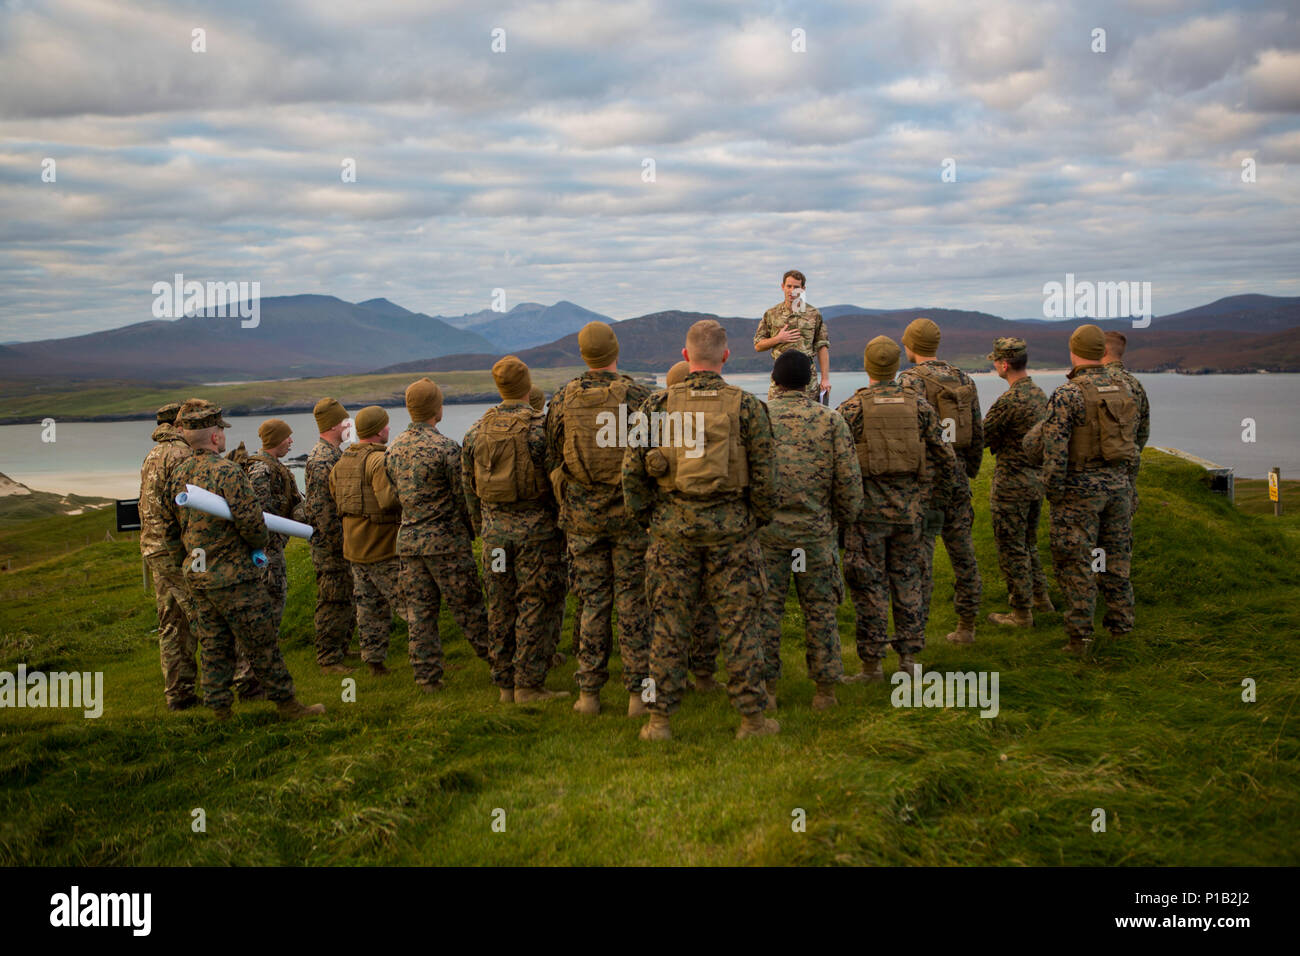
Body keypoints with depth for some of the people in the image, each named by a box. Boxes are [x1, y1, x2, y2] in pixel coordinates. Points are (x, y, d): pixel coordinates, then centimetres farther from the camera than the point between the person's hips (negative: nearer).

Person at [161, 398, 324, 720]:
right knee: (262, 643, 1)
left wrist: (184, 564, 24)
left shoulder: (177, 474, 7)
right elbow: (250, 521, -21)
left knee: (214, 645, 14)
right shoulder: (228, 472, -17)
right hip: (234, 576, -7)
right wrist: (260, 544, 0)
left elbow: (171, 528, 14)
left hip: (197, 576, 8)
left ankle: (218, 706, 17)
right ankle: (286, 703, 7)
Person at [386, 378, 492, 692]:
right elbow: (463, 497, -9)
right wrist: (475, 531, 6)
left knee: (420, 612, 7)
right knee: (467, 607, 3)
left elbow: (398, 494, 13)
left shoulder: (393, 449, 7)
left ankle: (427, 677, 8)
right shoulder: (445, 447, -14)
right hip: (446, 539, -6)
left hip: (408, 540, 6)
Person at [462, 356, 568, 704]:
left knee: (500, 607, 10)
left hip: (495, 528, 5)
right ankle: (529, 685, -1)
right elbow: (556, 480, -11)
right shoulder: (539, 428, -11)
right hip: (534, 527, -5)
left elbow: (468, 485, 12)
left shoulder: (476, 431, 6)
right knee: (536, 604, 0)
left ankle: (505, 684, 16)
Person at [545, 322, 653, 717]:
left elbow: (552, 462, 7)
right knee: (634, 602, 4)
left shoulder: (561, 400, 1)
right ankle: (638, 693, 6)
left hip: (581, 517, 2)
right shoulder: (639, 396, -8)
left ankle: (588, 693, 12)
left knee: (592, 603, 9)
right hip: (629, 513, -2)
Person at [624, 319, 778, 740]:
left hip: (672, 527, 1)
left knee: (669, 625, 7)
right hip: (730, 526, -1)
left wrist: (645, 518, 13)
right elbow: (763, 475, -1)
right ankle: (752, 717, 13)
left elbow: (632, 471, 0)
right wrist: (758, 519, 14)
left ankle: (659, 719, 11)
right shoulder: (746, 406, -3)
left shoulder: (657, 405, 0)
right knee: (740, 623, 6)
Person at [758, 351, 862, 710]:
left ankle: (766, 688, 11)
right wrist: (846, 517, 12)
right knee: (820, 608, 10)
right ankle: (825, 689, 15)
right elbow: (849, 478, -4)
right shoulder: (831, 420, -2)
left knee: (766, 606, 7)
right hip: (815, 529, 0)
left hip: (766, 529, 0)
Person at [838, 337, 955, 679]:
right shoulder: (919, 404, 2)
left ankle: (873, 663, 6)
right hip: (909, 508, 3)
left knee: (869, 586, 3)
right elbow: (946, 458, 4)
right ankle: (910, 655, 16)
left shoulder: (853, 408, -7)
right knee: (908, 581, 13)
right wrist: (936, 496, 17)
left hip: (868, 509, -3)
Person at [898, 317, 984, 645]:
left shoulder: (910, 382, -11)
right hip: (957, 476, 6)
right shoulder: (964, 379, 10)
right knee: (962, 553, 12)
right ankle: (967, 626, 20)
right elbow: (977, 434, 13)